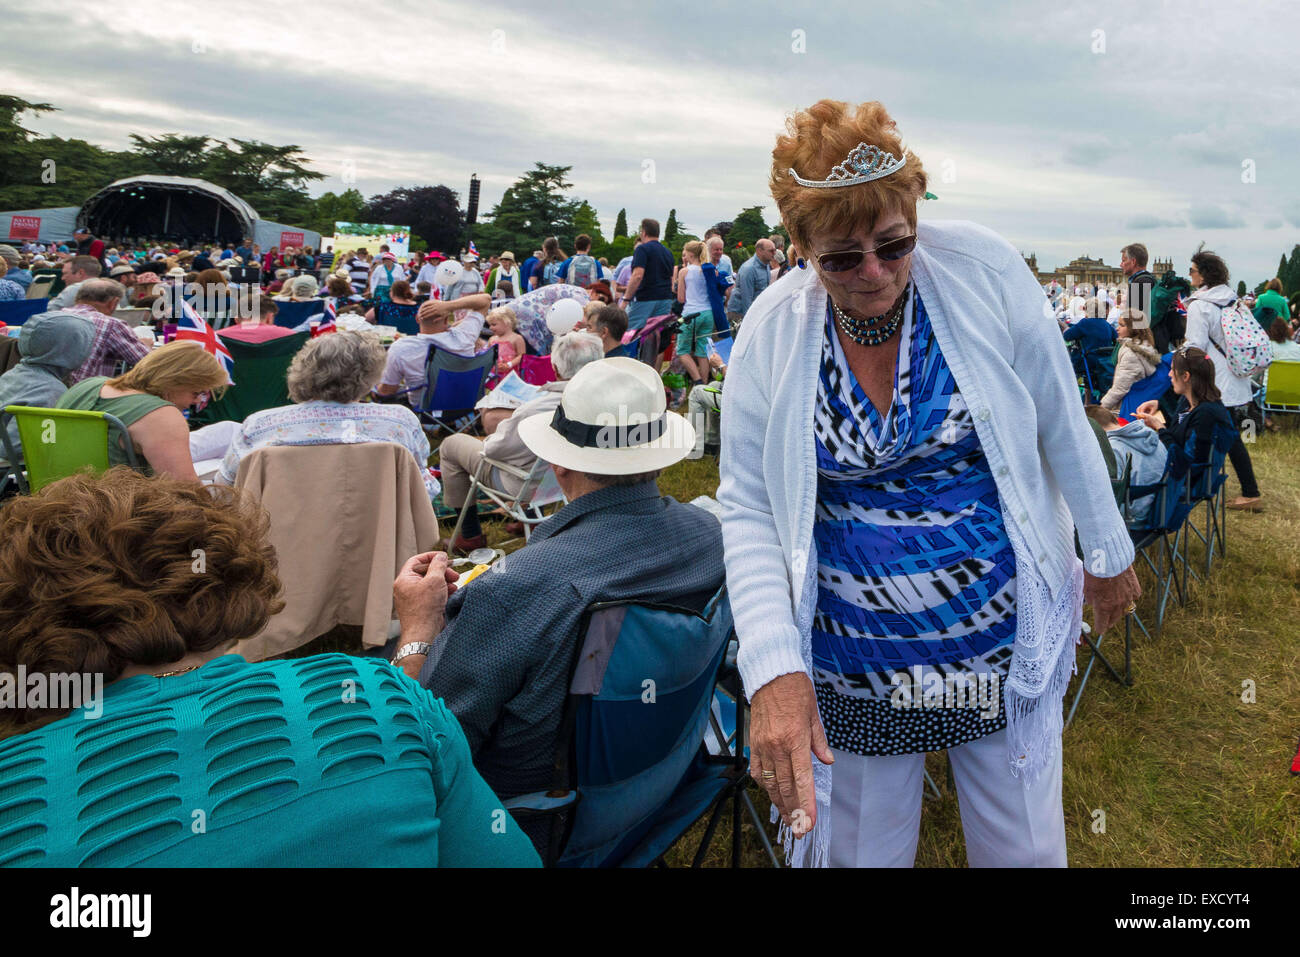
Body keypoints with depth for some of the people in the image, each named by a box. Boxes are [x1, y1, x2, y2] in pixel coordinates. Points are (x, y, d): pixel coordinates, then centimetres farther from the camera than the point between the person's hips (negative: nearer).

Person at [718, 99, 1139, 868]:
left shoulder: (982, 269, -11)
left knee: (1026, 849, 16)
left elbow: (1062, 423, -1)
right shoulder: (771, 332, -10)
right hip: (853, 664, 0)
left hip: (1005, 640, 0)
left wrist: (1109, 553, 8)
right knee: (860, 850, 16)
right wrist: (773, 668, -20)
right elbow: (747, 508, -9)